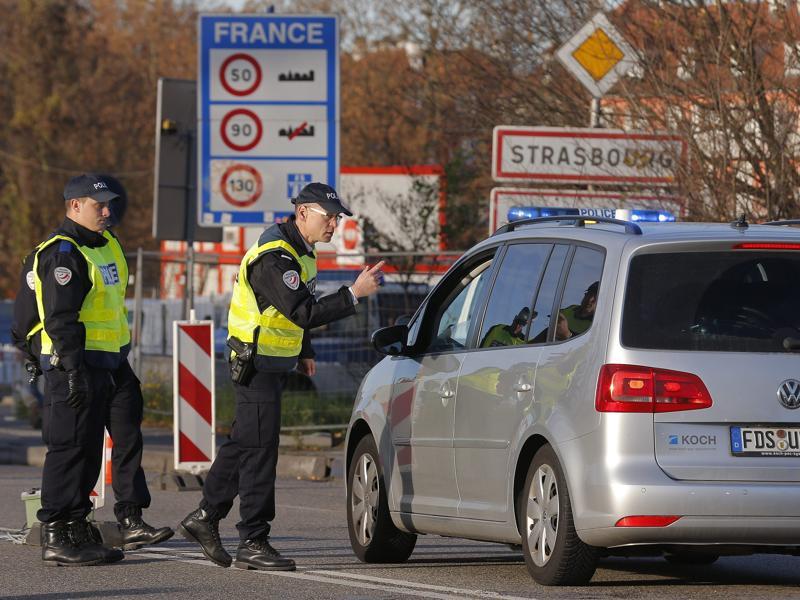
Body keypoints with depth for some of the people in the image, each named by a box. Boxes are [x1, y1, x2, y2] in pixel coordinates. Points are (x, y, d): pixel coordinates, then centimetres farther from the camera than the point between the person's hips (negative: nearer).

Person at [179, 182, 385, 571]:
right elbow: (303, 313, -31)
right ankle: (253, 543, -5)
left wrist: (305, 352, 23)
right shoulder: (273, 258, -24)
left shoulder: (298, 249, 10)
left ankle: (205, 518, 24)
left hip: (275, 363, 10)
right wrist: (354, 294, -33)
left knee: (244, 444, 15)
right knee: (260, 449, -8)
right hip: (256, 364, -10)